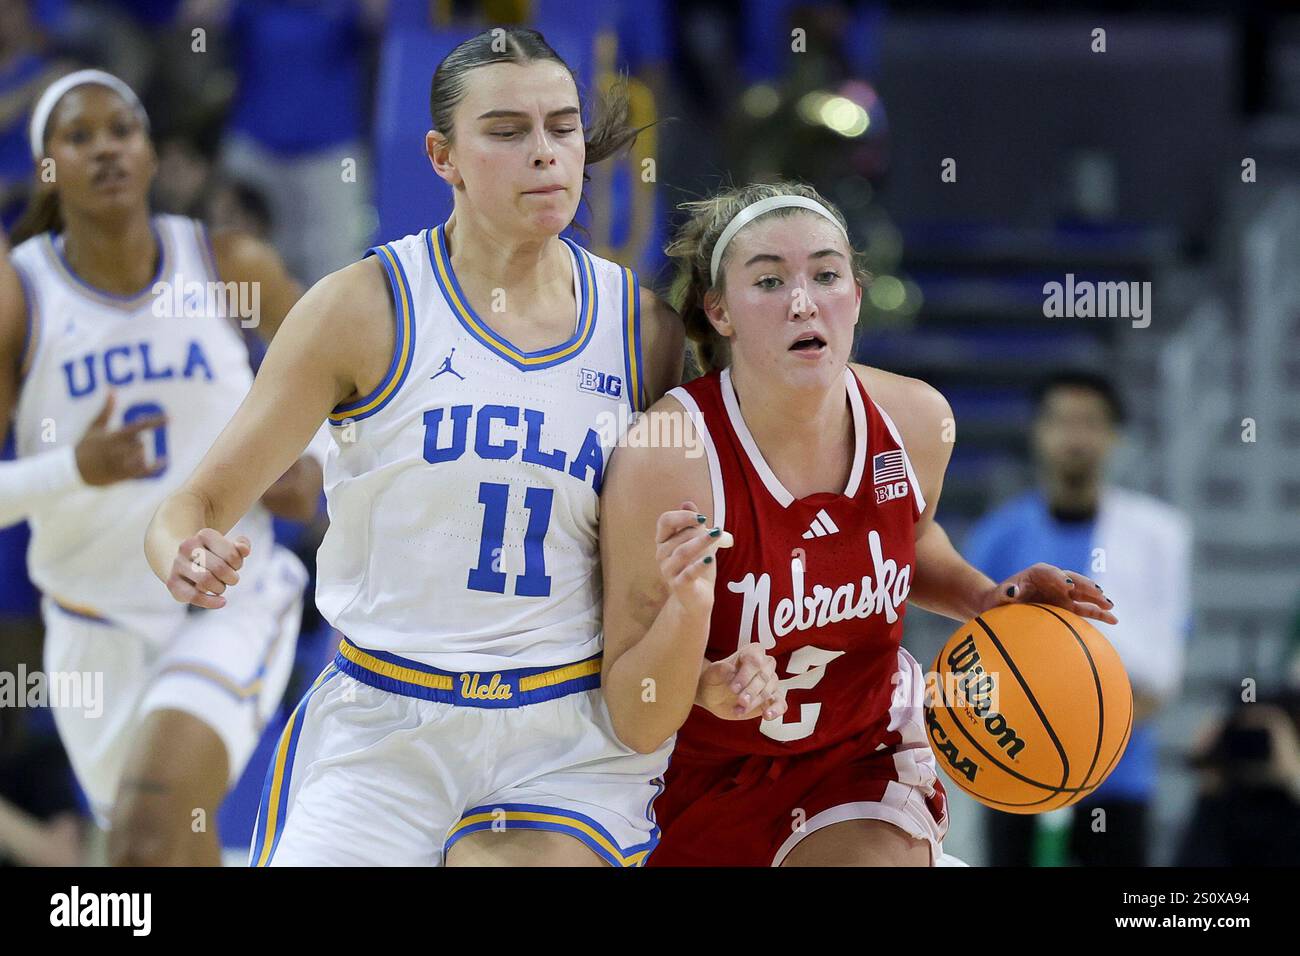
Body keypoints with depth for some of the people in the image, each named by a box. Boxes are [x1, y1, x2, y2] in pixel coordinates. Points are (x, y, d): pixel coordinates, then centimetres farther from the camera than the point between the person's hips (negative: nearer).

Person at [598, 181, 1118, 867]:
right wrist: (687, 604, -41)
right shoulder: (665, 456, -25)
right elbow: (637, 726, -24)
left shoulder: (916, 419, -10)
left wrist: (986, 601, -2)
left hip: (865, 759, 3)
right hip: (704, 776, -3)